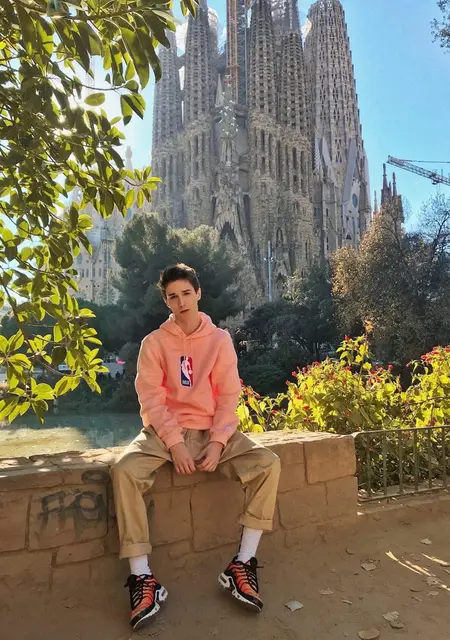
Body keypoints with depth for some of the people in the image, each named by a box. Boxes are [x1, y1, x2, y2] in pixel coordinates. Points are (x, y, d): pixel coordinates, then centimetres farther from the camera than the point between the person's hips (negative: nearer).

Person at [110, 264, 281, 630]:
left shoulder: (220, 339, 2)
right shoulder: (154, 342, 0)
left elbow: (229, 397, -1)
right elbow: (150, 400, -6)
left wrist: (217, 443, -14)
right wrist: (175, 442, -18)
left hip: (212, 431, 1)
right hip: (165, 431, -1)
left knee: (268, 464, -21)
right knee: (125, 470, -29)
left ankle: (243, 565, -11)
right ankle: (142, 577, -18)